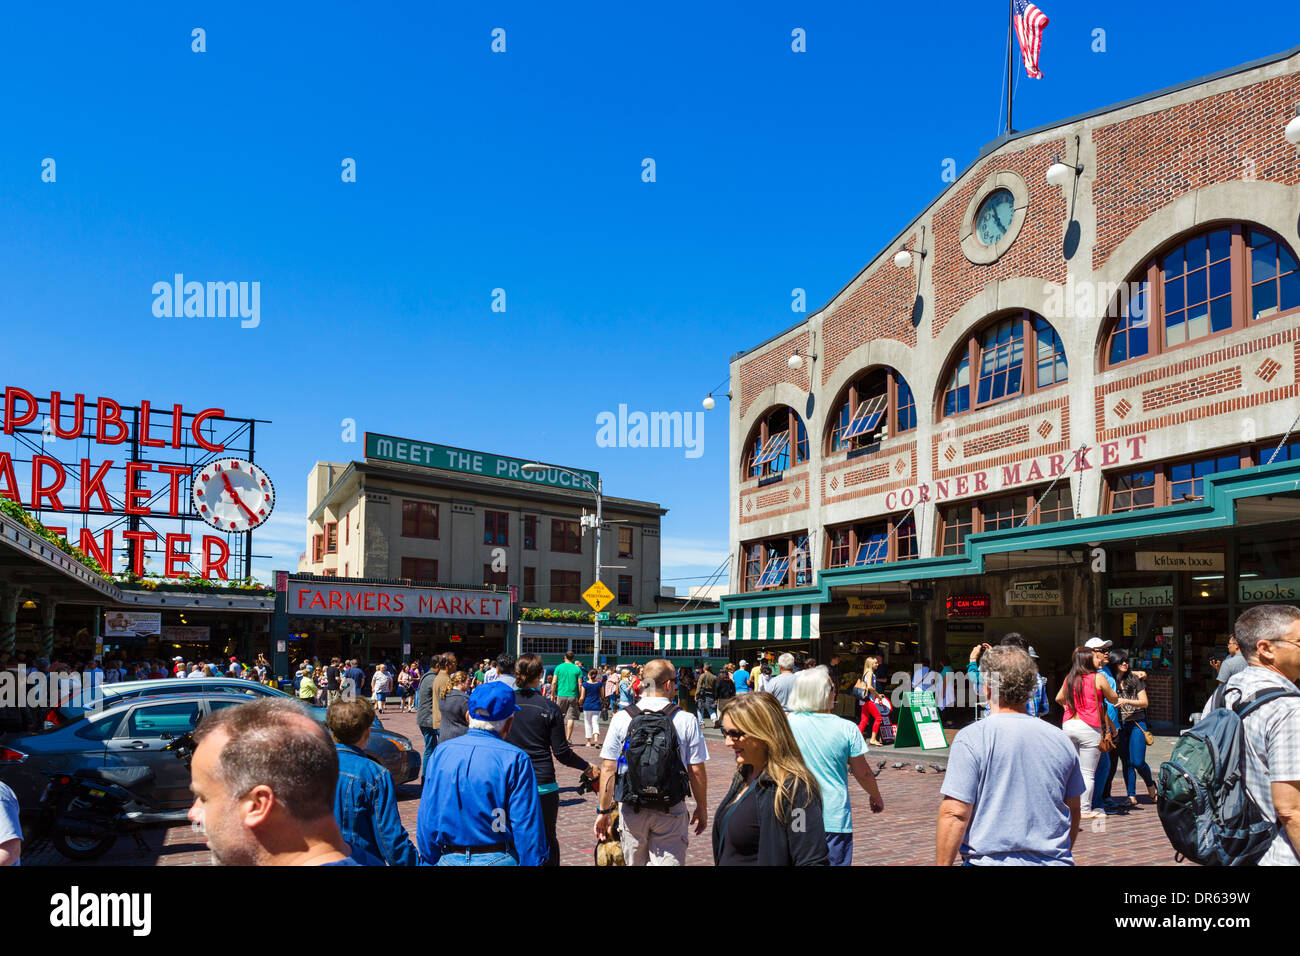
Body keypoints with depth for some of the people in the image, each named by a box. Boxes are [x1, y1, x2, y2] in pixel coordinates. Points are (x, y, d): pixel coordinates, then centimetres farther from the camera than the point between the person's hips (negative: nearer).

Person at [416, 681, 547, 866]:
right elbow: (527, 827, -14)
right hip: (499, 859, -3)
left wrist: (430, 861, 13)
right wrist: (533, 863, -5)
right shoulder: (515, 760, -13)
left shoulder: (441, 753, -1)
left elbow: (426, 818, 3)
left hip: (449, 859, 3)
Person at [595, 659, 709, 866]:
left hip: (631, 809, 2)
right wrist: (702, 809, 10)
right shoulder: (687, 721, -7)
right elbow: (696, 771, -3)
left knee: (635, 863, 18)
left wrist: (603, 810, 6)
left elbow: (608, 768, -3)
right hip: (671, 812, -2)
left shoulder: (621, 719, -3)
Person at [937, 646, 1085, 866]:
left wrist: (942, 863, -7)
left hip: (990, 859, -4)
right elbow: (1074, 812, 14)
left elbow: (955, 814, -16)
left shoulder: (971, 738, -12)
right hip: (1053, 860, 5)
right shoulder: (1061, 740, 4)